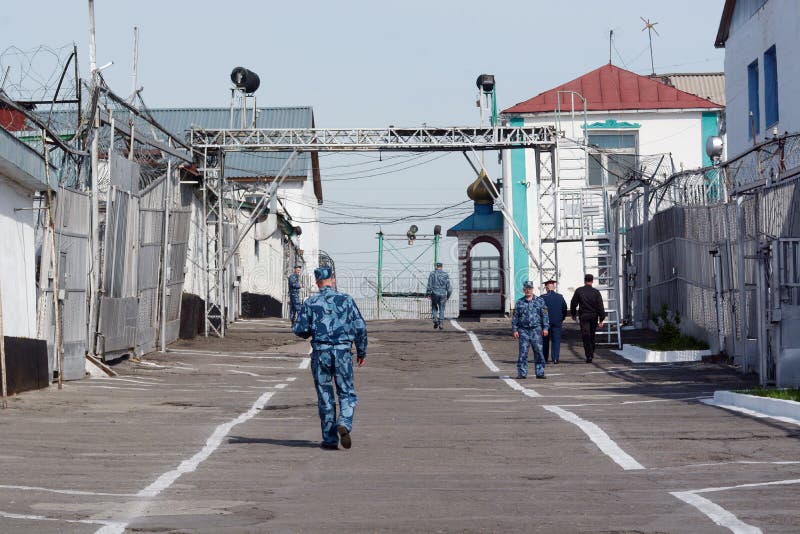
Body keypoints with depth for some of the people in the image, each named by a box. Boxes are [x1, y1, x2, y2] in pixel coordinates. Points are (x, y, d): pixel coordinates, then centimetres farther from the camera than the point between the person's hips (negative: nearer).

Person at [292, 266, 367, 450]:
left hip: (320, 352, 1)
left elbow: (299, 330, -1)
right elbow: (360, 327, 0)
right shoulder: (346, 300, 1)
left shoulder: (310, 302, 1)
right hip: (343, 352, 0)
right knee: (347, 394, 9)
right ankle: (344, 424, -18)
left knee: (325, 397, 8)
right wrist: (362, 352, 11)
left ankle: (330, 439, 9)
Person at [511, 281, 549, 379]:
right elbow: (515, 317, 11)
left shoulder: (540, 301, 7)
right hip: (523, 330, 1)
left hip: (536, 330, -1)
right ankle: (522, 373, 1)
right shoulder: (519, 303, 10)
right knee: (523, 352, -3)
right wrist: (514, 330, 3)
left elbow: (545, 315, 6)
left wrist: (545, 328, -3)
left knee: (538, 351, -3)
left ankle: (540, 373, 2)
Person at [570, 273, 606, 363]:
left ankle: (589, 356, -15)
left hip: (583, 316, -2)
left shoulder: (579, 291, -4)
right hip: (594, 316, 2)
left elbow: (573, 304, 1)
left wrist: (573, 314, 17)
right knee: (592, 335, 18)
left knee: (586, 336, -5)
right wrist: (601, 319, -3)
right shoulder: (596, 292, -2)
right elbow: (600, 306, -6)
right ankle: (591, 353, 30)